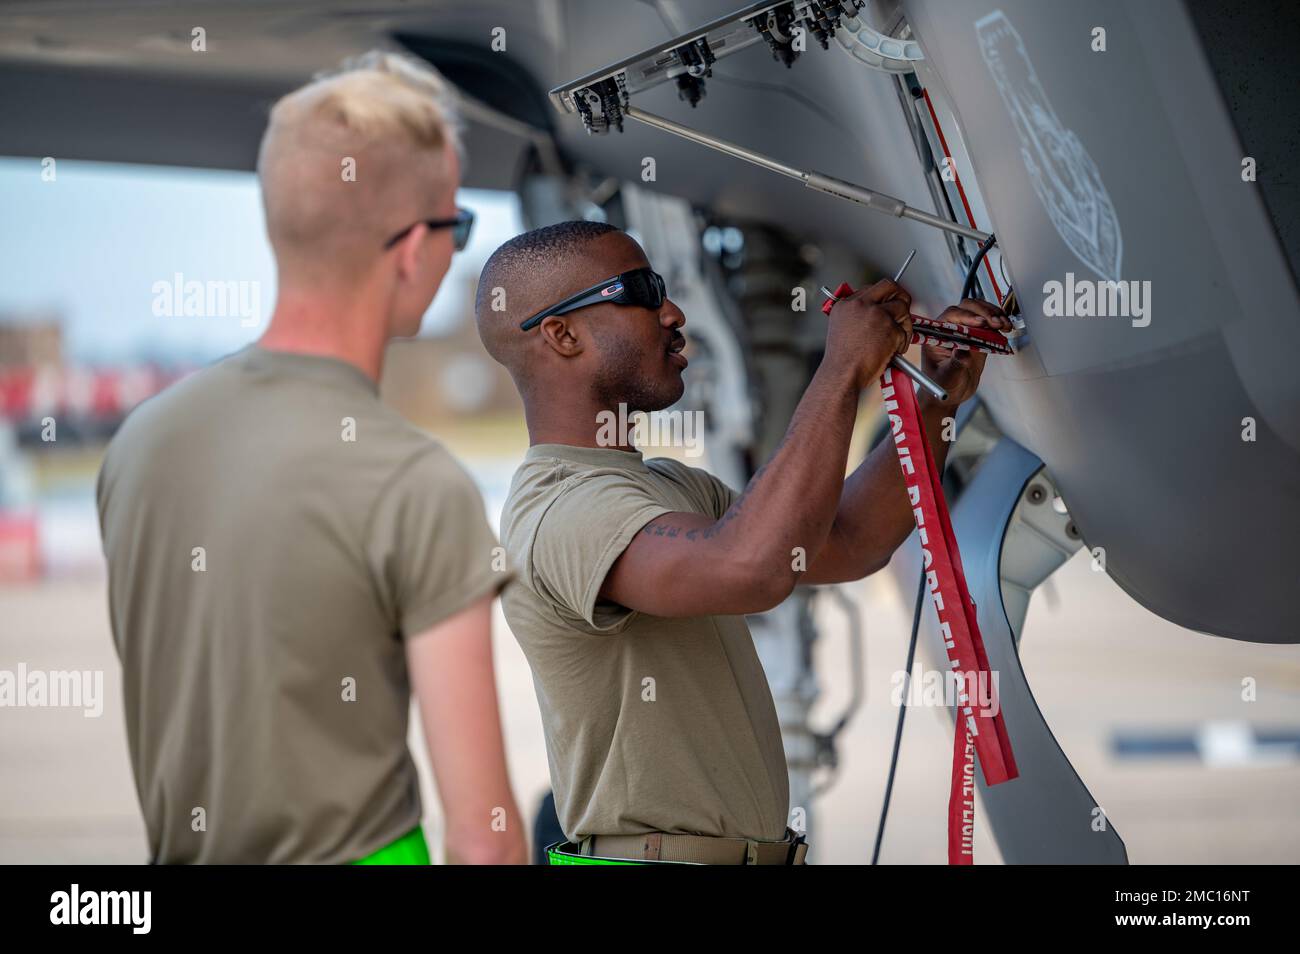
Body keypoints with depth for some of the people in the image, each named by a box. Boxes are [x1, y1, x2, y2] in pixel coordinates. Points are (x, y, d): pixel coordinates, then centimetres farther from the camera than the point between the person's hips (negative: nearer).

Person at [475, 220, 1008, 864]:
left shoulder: (670, 487, 14)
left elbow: (846, 546, 13)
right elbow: (751, 567, -34)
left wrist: (936, 401, 2)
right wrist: (843, 369, -25)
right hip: (654, 853, -9)